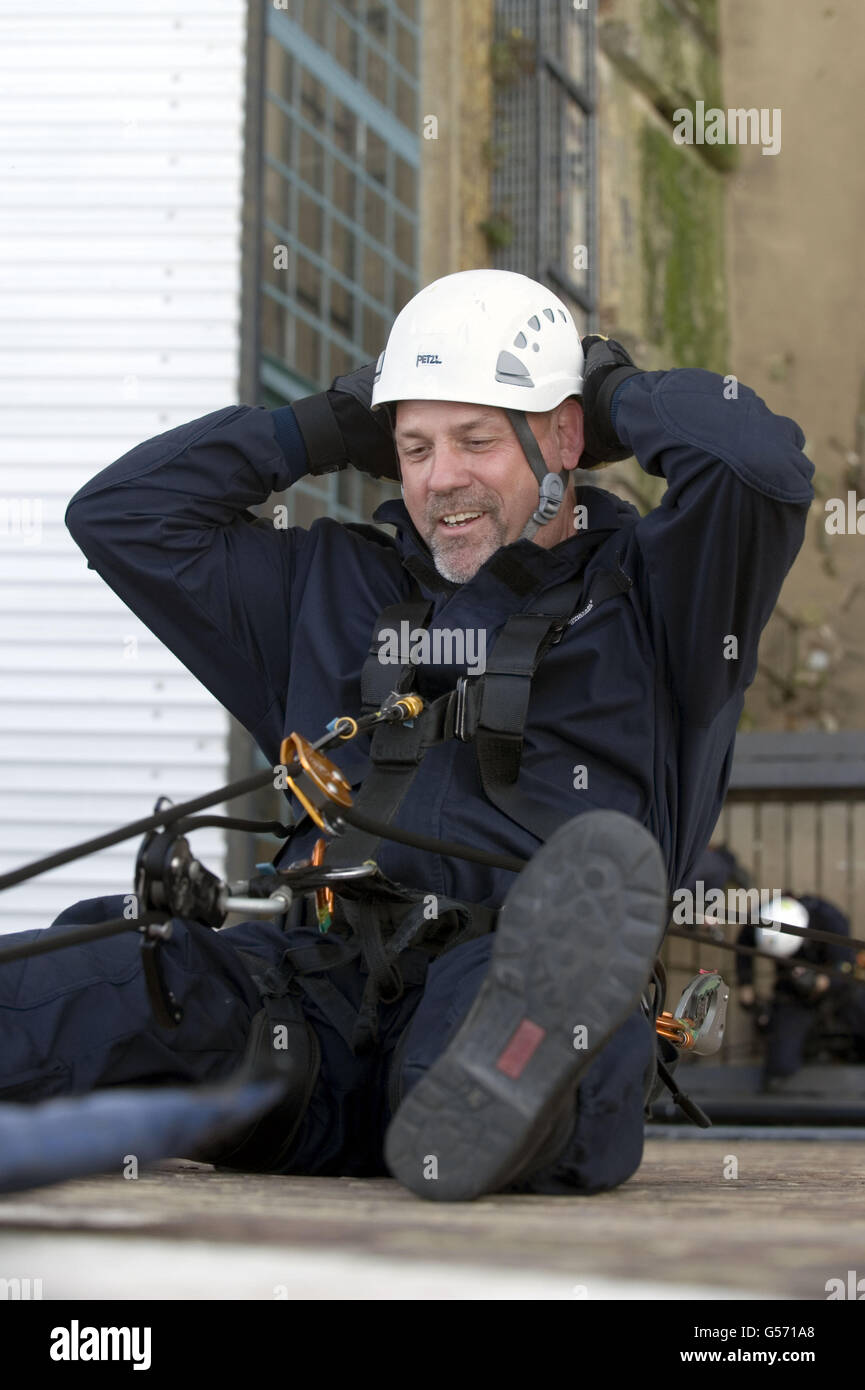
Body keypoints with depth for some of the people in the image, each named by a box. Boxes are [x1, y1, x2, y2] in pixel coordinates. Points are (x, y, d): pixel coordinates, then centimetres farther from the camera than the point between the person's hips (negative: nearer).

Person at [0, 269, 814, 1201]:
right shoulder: (331, 586, 31)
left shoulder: (648, 592, 18)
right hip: (308, 994, 4)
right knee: (102, 963, -27)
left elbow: (762, 461, -1)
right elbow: (117, 515, 32)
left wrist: (613, 394, 17)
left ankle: (501, 1095, -72)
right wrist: (325, 431, 29)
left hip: (505, 981, -4)